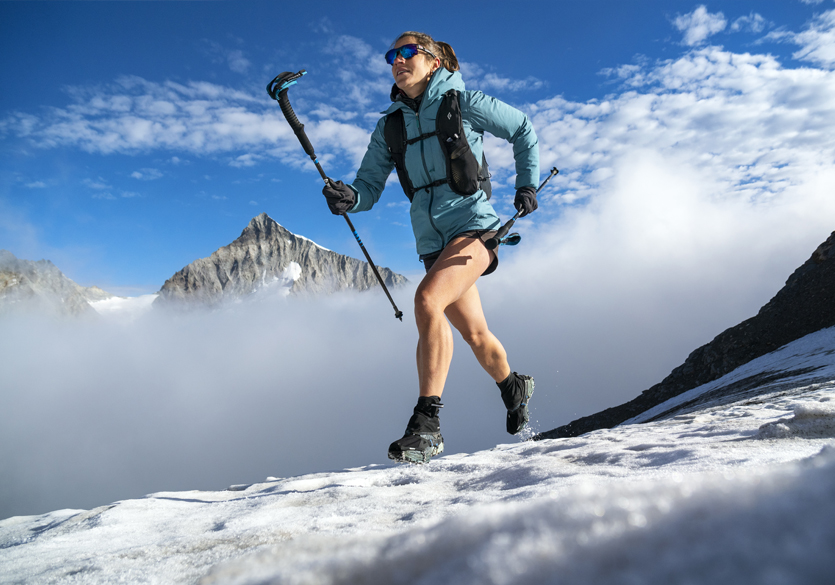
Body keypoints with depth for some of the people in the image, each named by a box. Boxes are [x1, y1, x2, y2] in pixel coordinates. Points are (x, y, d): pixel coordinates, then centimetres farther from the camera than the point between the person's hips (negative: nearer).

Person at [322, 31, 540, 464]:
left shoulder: (463, 103, 0)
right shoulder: (389, 126, 10)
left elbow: (523, 132, 12)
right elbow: (370, 186, 5)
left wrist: (527, 185, 7)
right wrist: (348, 198, -17)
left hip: (474, 224, -5)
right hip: (432, 241, 5)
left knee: (427, 300, -30)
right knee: (475, 335, 13)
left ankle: (427, 423, -26)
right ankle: (514, 389, 43)